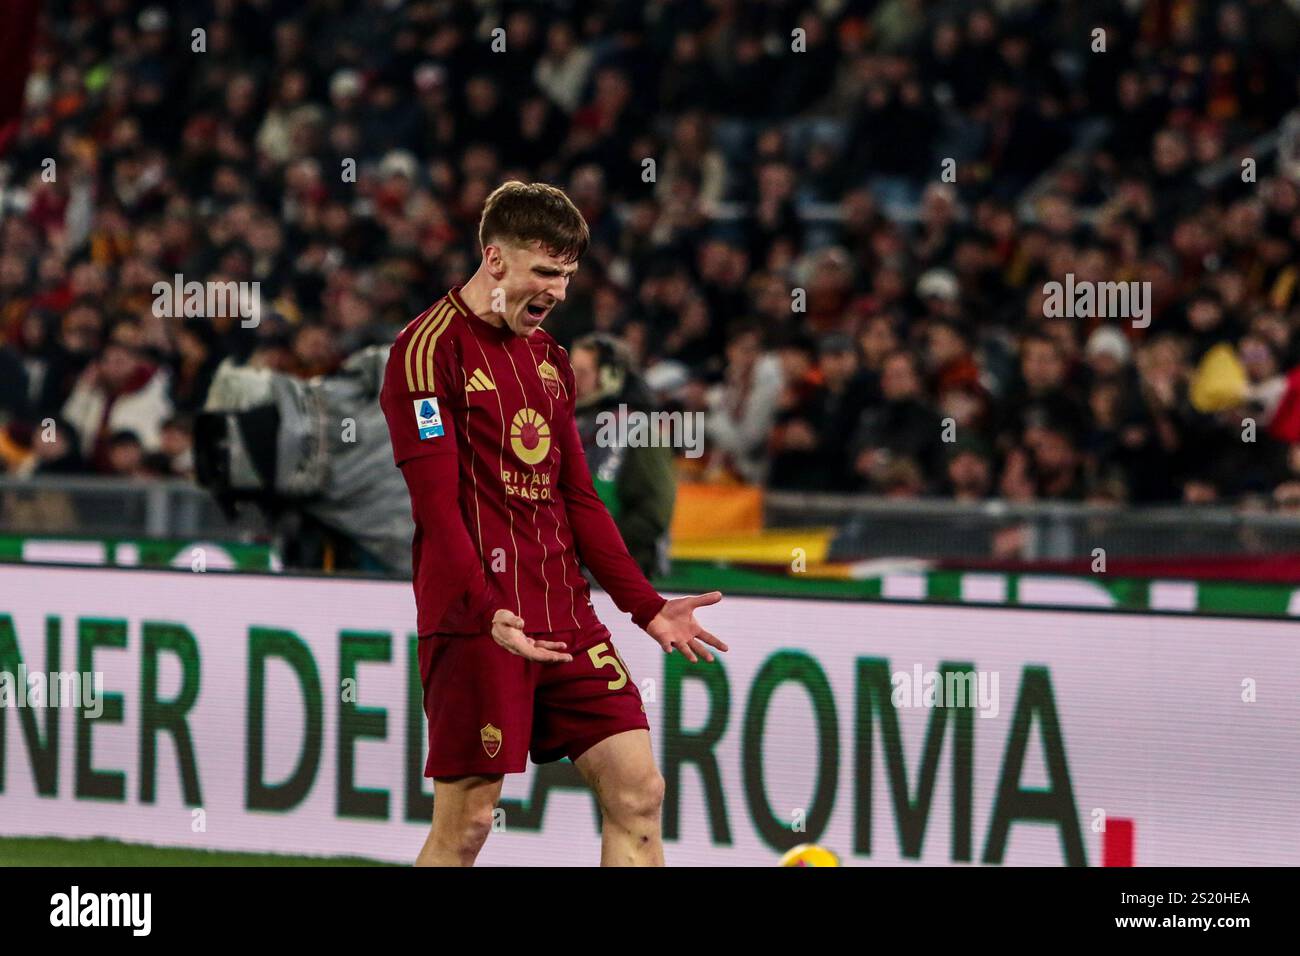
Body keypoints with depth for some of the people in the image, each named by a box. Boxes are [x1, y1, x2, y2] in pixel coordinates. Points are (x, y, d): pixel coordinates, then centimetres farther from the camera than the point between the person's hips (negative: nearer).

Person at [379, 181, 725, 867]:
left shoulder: (549, 357, 17)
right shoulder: (431, 348, -8)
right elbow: (436, 502, -15)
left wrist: (646, 605, 12)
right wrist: (488, 611, -26)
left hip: (565, 616, 8)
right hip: (476, 624, -8)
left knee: (637, 788, 0)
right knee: (465, 822, -6)